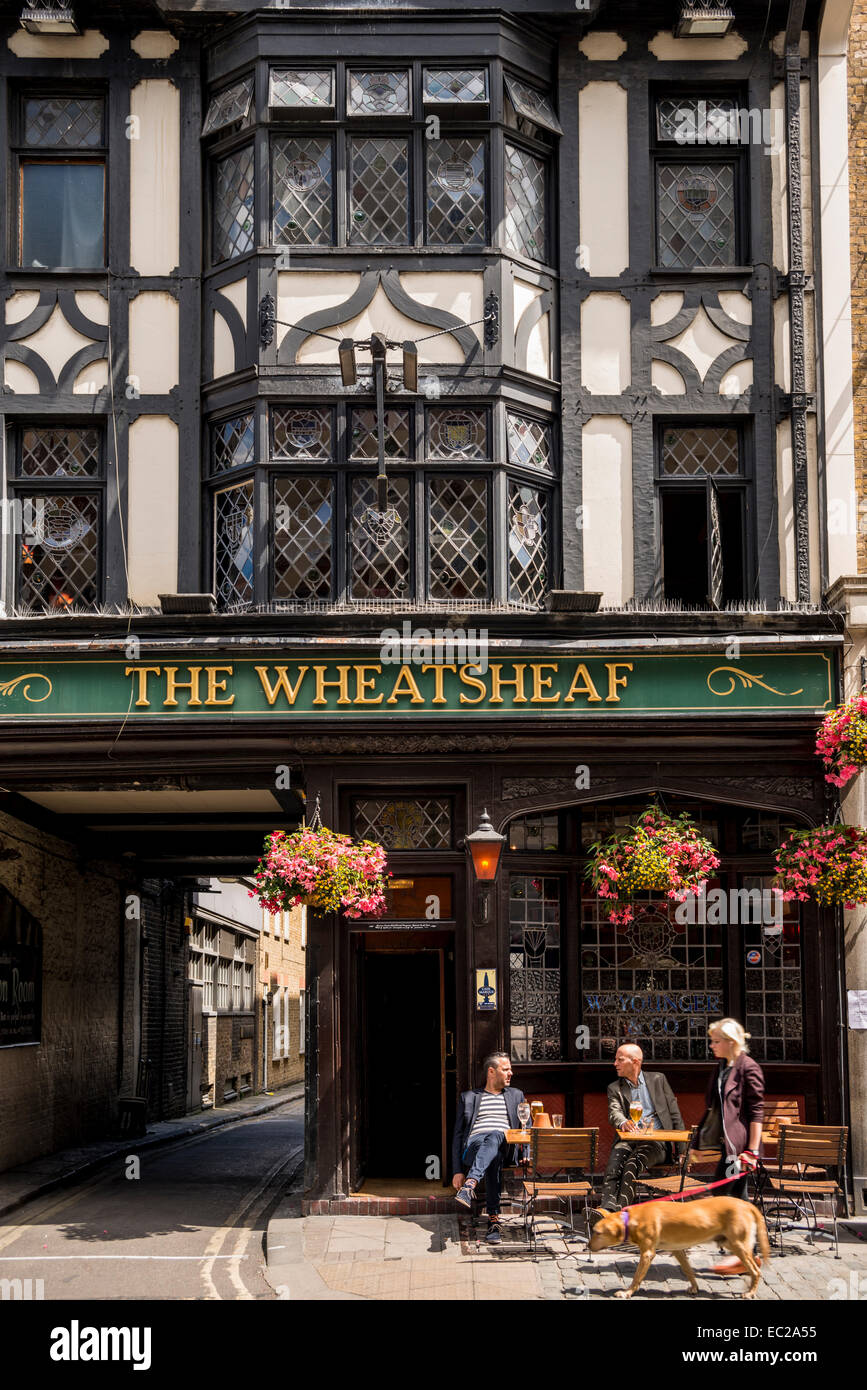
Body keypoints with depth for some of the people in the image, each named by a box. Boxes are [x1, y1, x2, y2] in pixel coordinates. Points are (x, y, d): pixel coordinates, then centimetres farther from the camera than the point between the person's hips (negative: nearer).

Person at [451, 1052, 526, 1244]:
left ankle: (469, 1186, -60)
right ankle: (493, 1220, -50)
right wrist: (458, 1171, 3)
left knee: (494, 1137, -39)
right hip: (474, 1144, 0)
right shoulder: (468, 1097, 22)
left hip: (505, 1145, 0)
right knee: (492, 1159, -39)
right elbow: (458, 1135, 16)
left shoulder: (516, 1095, 28)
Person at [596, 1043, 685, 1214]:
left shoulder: (658, 1079, 15)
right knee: (617, 1154, -34)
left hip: (657, 1142, -1)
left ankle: (620, 1208, -49)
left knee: (634, 1160, -34)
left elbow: (675, 1114, 14)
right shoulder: (615, 1088, 17)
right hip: (630, 1140, 1)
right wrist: (623, 1123, -29)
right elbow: (614, 1112, -4)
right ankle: (607, 1206, -53)